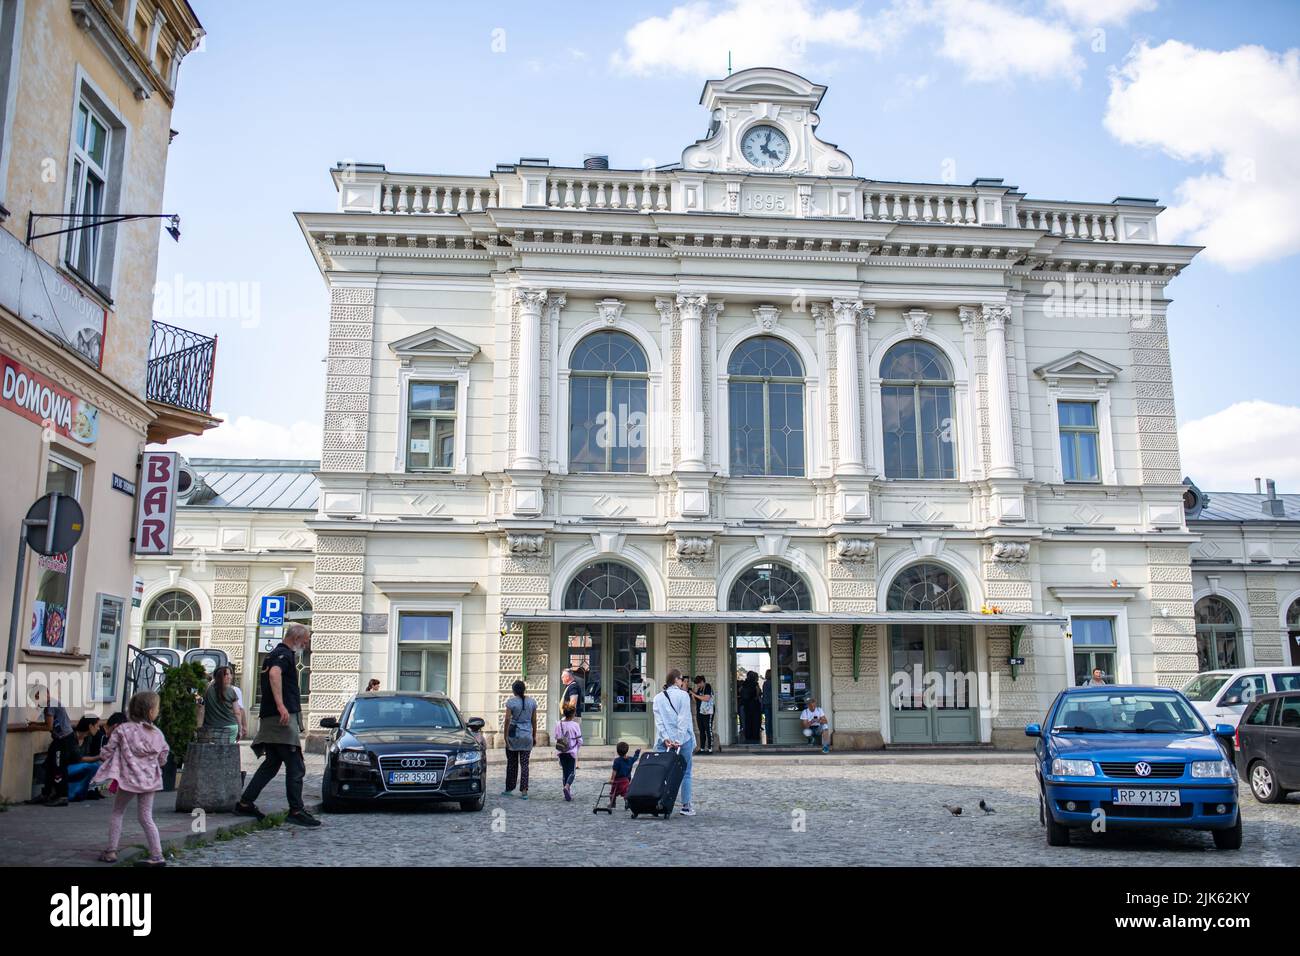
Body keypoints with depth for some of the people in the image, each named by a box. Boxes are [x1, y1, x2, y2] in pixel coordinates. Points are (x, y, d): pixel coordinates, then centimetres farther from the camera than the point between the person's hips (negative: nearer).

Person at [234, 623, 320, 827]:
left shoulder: (274, 654, 22)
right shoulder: (284, 654, -10)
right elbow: (274, 674, -30)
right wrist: (281, 705, -36)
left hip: (269, 718, 10)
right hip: (283, 718, -10)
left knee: (271, 764, 15)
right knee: (295, 766, -7)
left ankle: (245, 804, 15)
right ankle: (296, 811, -8)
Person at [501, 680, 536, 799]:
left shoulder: (511, 702, -8)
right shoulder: (532, 702, 3)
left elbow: (507, 719, -11)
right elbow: (534, 720, 7)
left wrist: (505, 736, -7)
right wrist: (534, 736, 14)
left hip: (513, 735, -2)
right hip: (527, 736, 2)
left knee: (512, 763, 10)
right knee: (524, 764, 3)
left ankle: (509, 789, 19)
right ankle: (524, 791, -4)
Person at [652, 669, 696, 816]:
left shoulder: (658, 697, 10)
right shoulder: (683, 695, -3)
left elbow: (658, 720, 1)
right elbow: (684, 719, -10)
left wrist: (665, 738, -5)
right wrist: (679, 740, -12)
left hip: (664, 741, 3)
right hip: (683, 739, -3)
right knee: (685, 773, 6)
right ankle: (686, 806, 6)